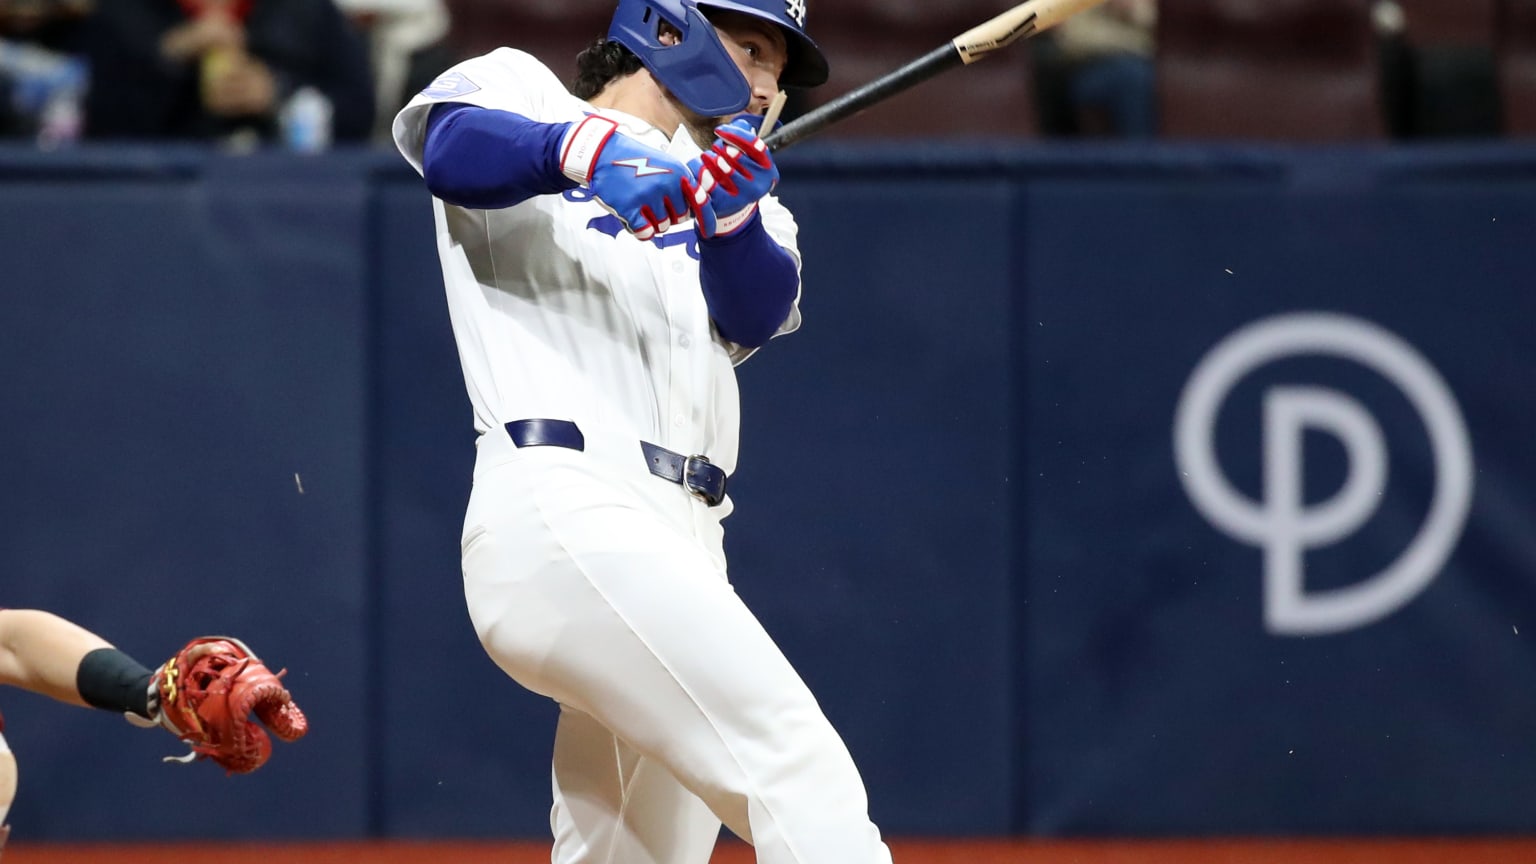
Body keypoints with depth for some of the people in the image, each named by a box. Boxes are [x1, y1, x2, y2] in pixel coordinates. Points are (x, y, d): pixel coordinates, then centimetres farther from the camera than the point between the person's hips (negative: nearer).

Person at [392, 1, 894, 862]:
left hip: (680, 548, 8)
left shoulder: (719, 181, 27)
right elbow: (452, 147, -14)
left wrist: (734, 215, -17)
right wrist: (581, 148, -34)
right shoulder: (522, 92, 11)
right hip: (567, 521, -8)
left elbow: (757, 314, 5)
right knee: (801, 765, -22)